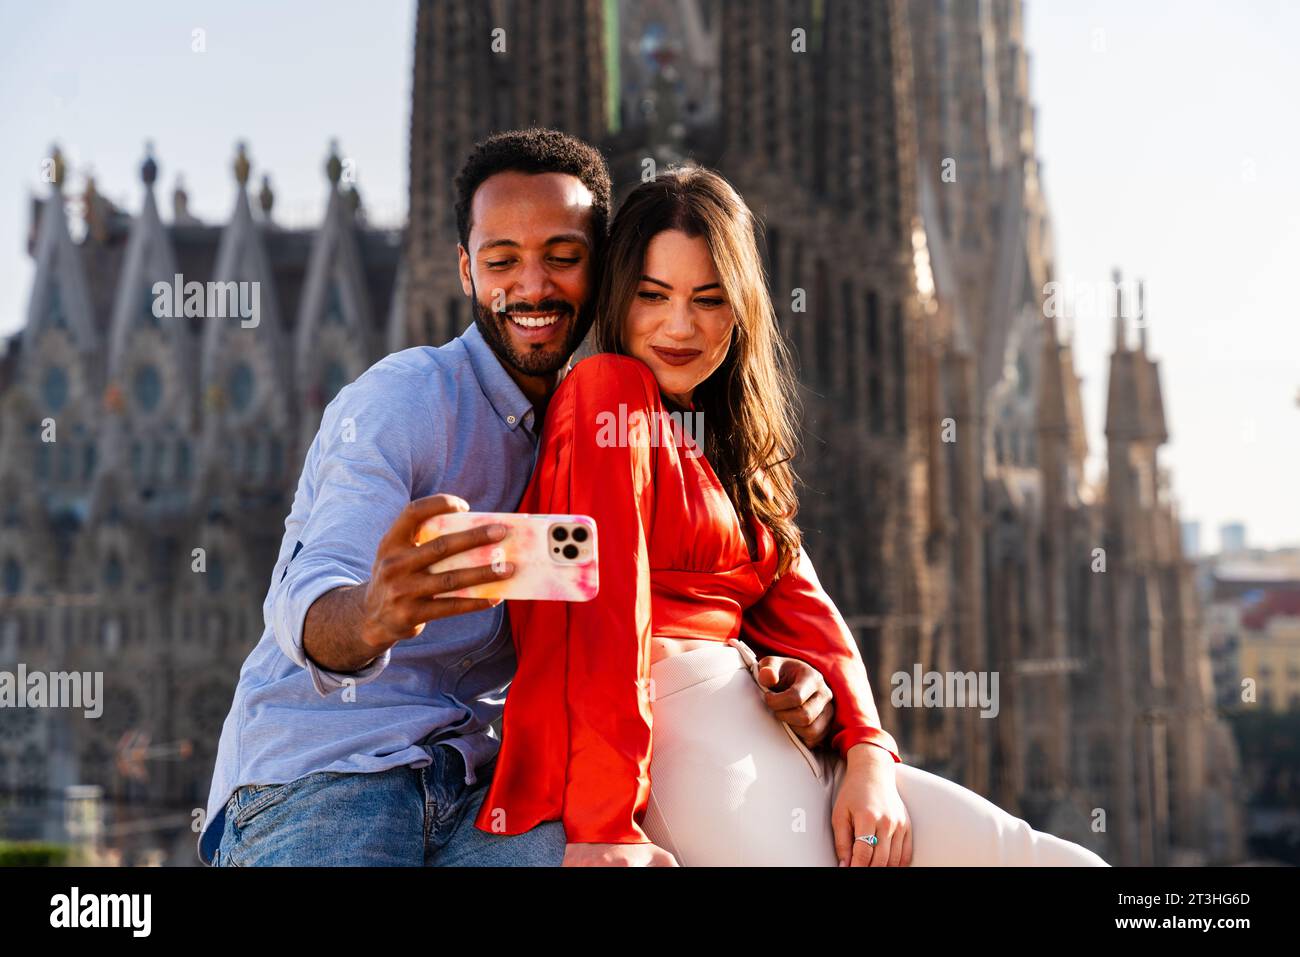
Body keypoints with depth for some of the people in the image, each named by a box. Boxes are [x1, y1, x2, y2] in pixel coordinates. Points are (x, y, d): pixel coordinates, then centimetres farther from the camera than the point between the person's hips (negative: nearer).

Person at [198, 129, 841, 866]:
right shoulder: (404, 400, -7)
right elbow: (306, 607, -20)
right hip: (315, 777, -5)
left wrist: (781, 677, -6)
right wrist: (372, 617, -46)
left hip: (469, 786, 5)